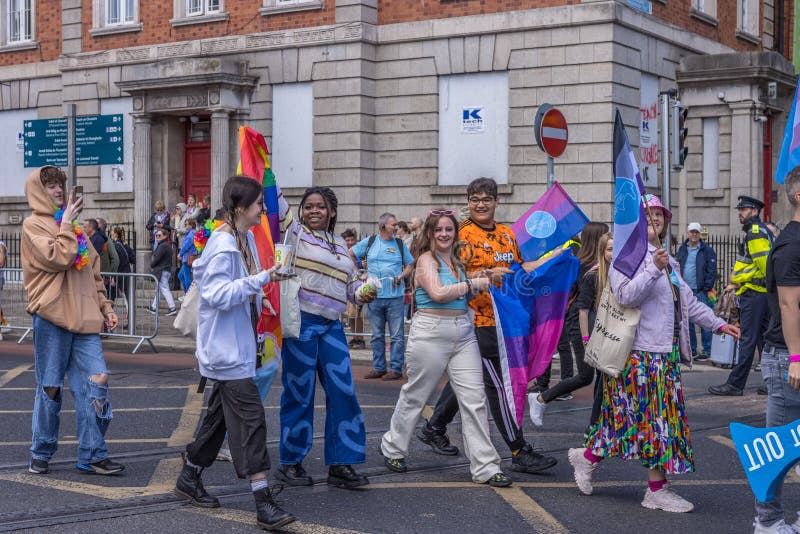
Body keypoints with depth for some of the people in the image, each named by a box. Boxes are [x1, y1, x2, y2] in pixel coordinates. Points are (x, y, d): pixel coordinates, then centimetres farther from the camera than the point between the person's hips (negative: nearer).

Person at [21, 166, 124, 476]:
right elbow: (58, 258, -16)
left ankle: (93, 456, 4)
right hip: (51, 316, -6)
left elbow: (93, 271, 23)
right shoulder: (34, 225, -1)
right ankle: (41, 454, 17)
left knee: (96, 383, -2)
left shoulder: (73, 226, 20)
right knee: (50, 388, 2)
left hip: (84, 318, 6)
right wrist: (66, 225, -9)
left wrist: (104, 307, 17)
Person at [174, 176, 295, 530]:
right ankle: (263, 503, -13)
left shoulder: (245, 239, 10)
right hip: (227, 347, -10)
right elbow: (217, 295, -25)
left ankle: (189, 478, 33)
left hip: (238, 344, 10)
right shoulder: (223, 245, -20)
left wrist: (257, 297, 12)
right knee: (250, 417, -13)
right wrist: (259, 280, -28)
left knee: (220, 413, 18)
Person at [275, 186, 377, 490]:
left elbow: (351, 281, 23)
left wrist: (362, 293, 3)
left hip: (331, 326, 6)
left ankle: (340, 465, 9)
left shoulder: (339, 244, 18)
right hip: (301, 322, -5)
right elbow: (277, 205, -10)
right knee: (299, 393, 0)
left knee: (342, 391, 1)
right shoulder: (296, 232, 2)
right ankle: (290, 463, 13)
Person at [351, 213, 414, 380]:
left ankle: (396, 369, 5)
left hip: (395, 296, -1)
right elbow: (350, 254, 15)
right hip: (374, 296, 1)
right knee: (376, 335, 9)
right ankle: (378, 367, 18)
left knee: (397, 336, -1)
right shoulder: (369, 242, 6)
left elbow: (410, 265, 11)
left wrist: (401, 276, -7)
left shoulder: (400, 244, 6)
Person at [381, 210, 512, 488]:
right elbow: (438, 293, -19)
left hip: (463, 334, 6)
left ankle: (486, 467, 0)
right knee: (415, 397, 8)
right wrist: (473, 284, -12)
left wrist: (480, 281, 7)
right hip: (431, 333, -6)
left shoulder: (458, 261, 16)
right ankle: (393, 448, 31)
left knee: (475, 400, -2)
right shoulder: (427, 259, -5)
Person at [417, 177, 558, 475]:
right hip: (478, 320, -8)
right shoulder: (463, 233, -9)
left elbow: (517, 267, 24)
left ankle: (434, 429, 32)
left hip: (502, 319, 8)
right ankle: (520, 453, -5)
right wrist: (486, 275, -31)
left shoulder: (506, 233, 13)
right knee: (498, 385, -8)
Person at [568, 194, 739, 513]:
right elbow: (626, 295, -21)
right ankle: (658, 489, 0)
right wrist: (654, 269, -29)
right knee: (653, 415, -7)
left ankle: (588, 457, 19)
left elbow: (687, 301, 27)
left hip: (664, 351, 9)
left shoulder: (666, 259, 21)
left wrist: (717, 324, 24)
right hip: (640, 351, -9)